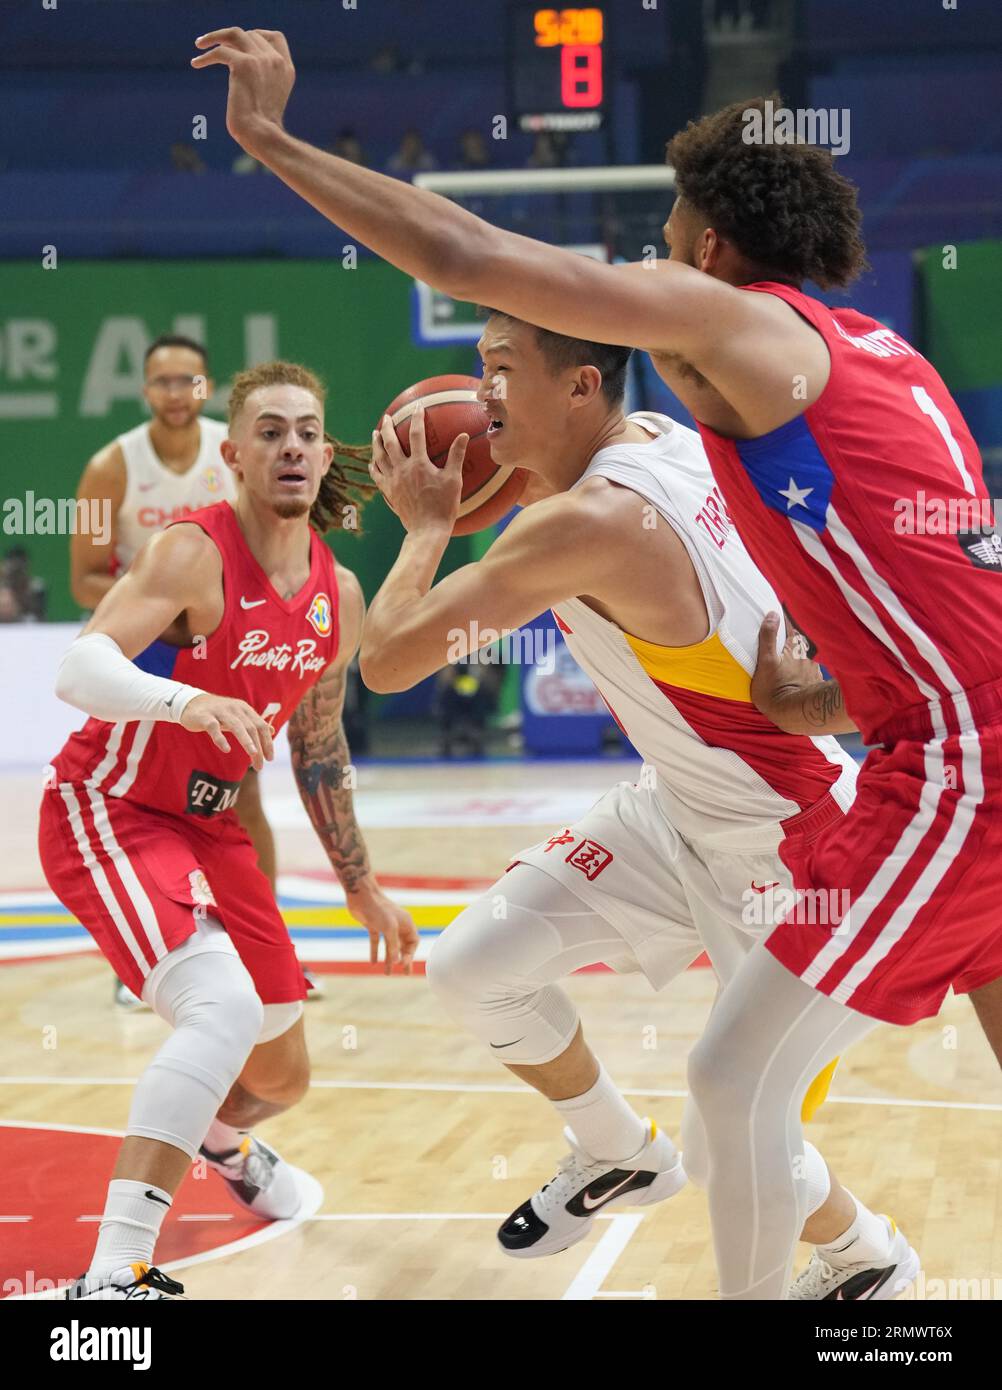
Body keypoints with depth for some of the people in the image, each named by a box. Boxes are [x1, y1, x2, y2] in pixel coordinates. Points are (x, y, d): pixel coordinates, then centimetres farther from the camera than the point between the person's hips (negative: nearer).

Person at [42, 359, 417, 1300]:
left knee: (282, 1075, 17)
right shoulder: (192, 554, -21)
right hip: (106, 811, -7)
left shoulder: (339, 596, 1)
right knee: (224, 1011, -32)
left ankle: (220, 1138, 56)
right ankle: (112, 1275, -31)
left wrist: (361, 885, 19)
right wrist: (186, 700, -54)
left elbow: (318, 745, 14)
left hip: (205, 825, 7)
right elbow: (79, 670, -35)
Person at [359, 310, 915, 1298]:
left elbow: (387, 660, -27)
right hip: (685, 810, 9)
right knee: (472, 968, 5)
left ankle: (872, 1258, 28)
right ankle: (620, 1157, 29)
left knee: (728, 1151, -4)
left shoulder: (586, 523, -30)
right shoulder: (657, 438, -4)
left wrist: (427, 524, -10)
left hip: (790, 846, -9)